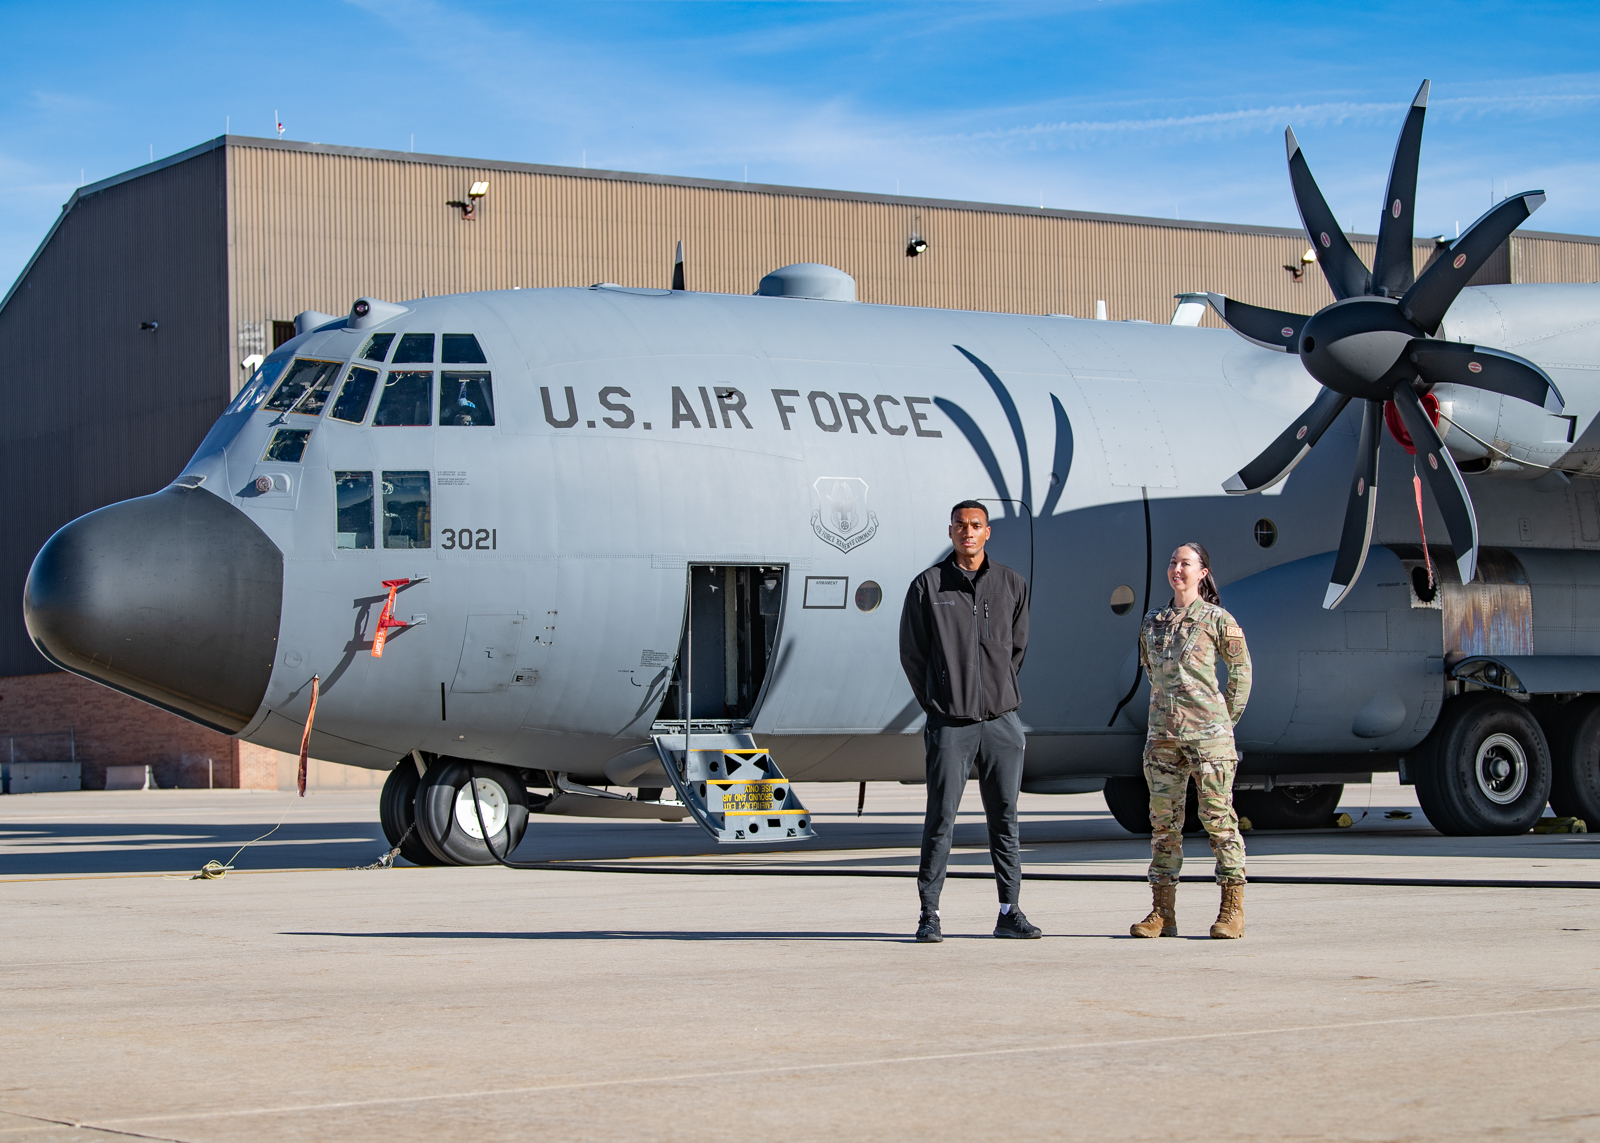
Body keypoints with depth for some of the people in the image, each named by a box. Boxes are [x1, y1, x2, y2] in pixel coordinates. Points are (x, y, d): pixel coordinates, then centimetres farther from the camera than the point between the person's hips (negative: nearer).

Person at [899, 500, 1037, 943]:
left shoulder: (1012, 584, 8)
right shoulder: (928, 586, 1)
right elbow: (911, 653, 7)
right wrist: (937, 705, 7)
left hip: (1002, 719, 3)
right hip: (949, 723, -2)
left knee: (1005, 817, 5)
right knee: (941, 818, -3)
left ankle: (1009, 911, 10)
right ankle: (929, 913, 3)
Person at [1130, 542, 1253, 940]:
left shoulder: (1218, 621, 0)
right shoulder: (1152, 624, 13)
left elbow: (1241, 671, 6)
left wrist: (1224, 721, 6)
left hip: (1207, 733, -5)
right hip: (1162, 735, 5)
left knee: (1218, 818, -4)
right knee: (1163, 821, 3)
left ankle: (1232, 910, 0)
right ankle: (1163, 912, 7)